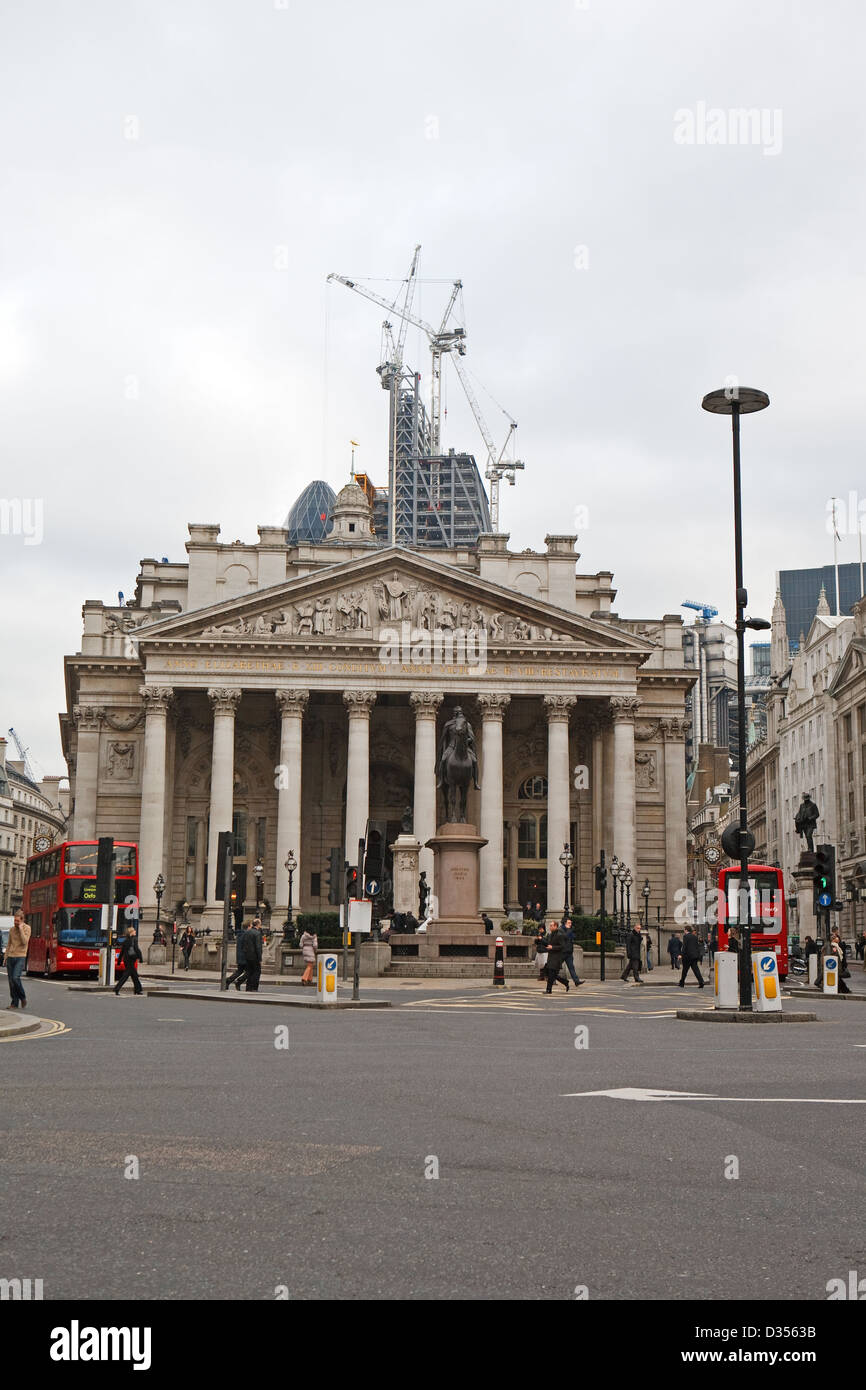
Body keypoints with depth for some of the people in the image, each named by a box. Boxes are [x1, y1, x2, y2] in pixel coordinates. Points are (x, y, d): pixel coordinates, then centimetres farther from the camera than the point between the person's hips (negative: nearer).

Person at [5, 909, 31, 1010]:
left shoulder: (26, 928, -3)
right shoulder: (12, 929, 11)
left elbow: (25, 942, -16)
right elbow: (9, 944, 18)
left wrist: (21, 929, -16)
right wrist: (6, 956, 14)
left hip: (20, 957, -5)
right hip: (10, 957, 5)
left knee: (15, 978, -19)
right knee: (10, 980, 1)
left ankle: (23, 998, 2)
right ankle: (14, 1003, 7)